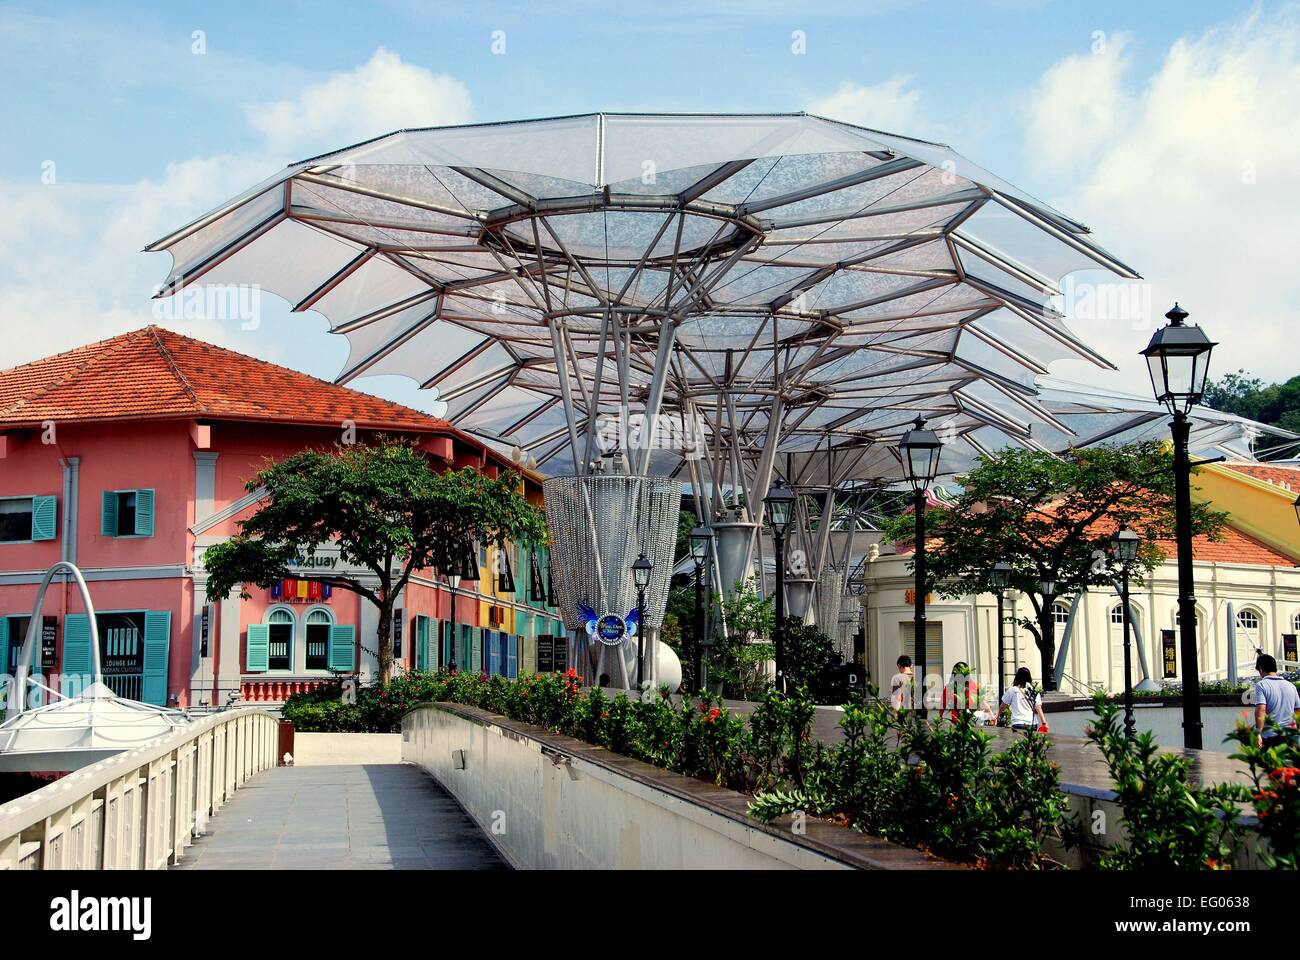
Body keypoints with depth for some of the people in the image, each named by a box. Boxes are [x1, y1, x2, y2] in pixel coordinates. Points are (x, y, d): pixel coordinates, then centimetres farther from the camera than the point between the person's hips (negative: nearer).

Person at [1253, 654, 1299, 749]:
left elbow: (1260, 710, -16)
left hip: (1269, 736, -5)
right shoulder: (1291, 686, 12)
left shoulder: (1261, 685, -5)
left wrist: (1258, 734, -16)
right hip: (1290, 736, 5)